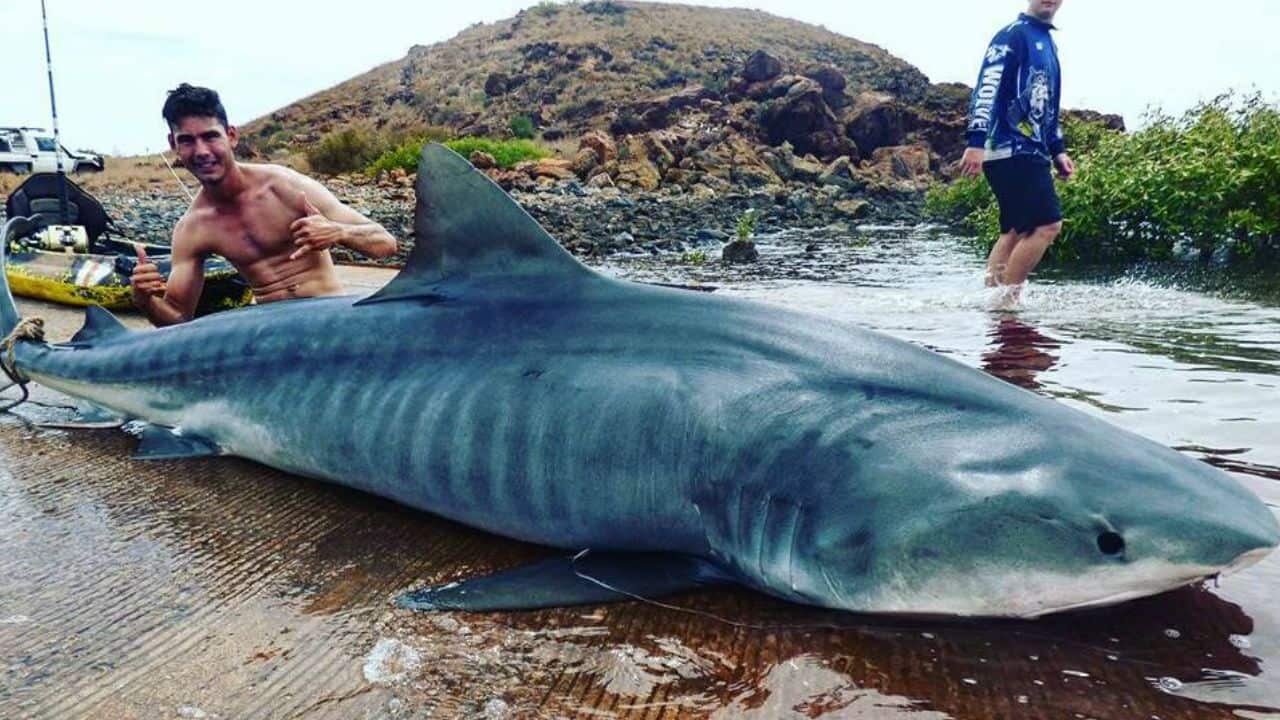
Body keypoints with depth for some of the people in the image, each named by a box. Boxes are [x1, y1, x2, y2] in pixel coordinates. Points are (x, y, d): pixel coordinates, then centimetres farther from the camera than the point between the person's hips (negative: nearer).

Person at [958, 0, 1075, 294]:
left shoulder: (1048, 43, 23)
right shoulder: (1013, 35, -5)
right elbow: (987, 87, -17)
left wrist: (1058, 150, 23)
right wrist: (976, 141, -28)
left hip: (1030, 154, 9)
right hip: (1012, 152, -9)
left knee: (1015, 232, 7)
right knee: (1047, 224, -14)